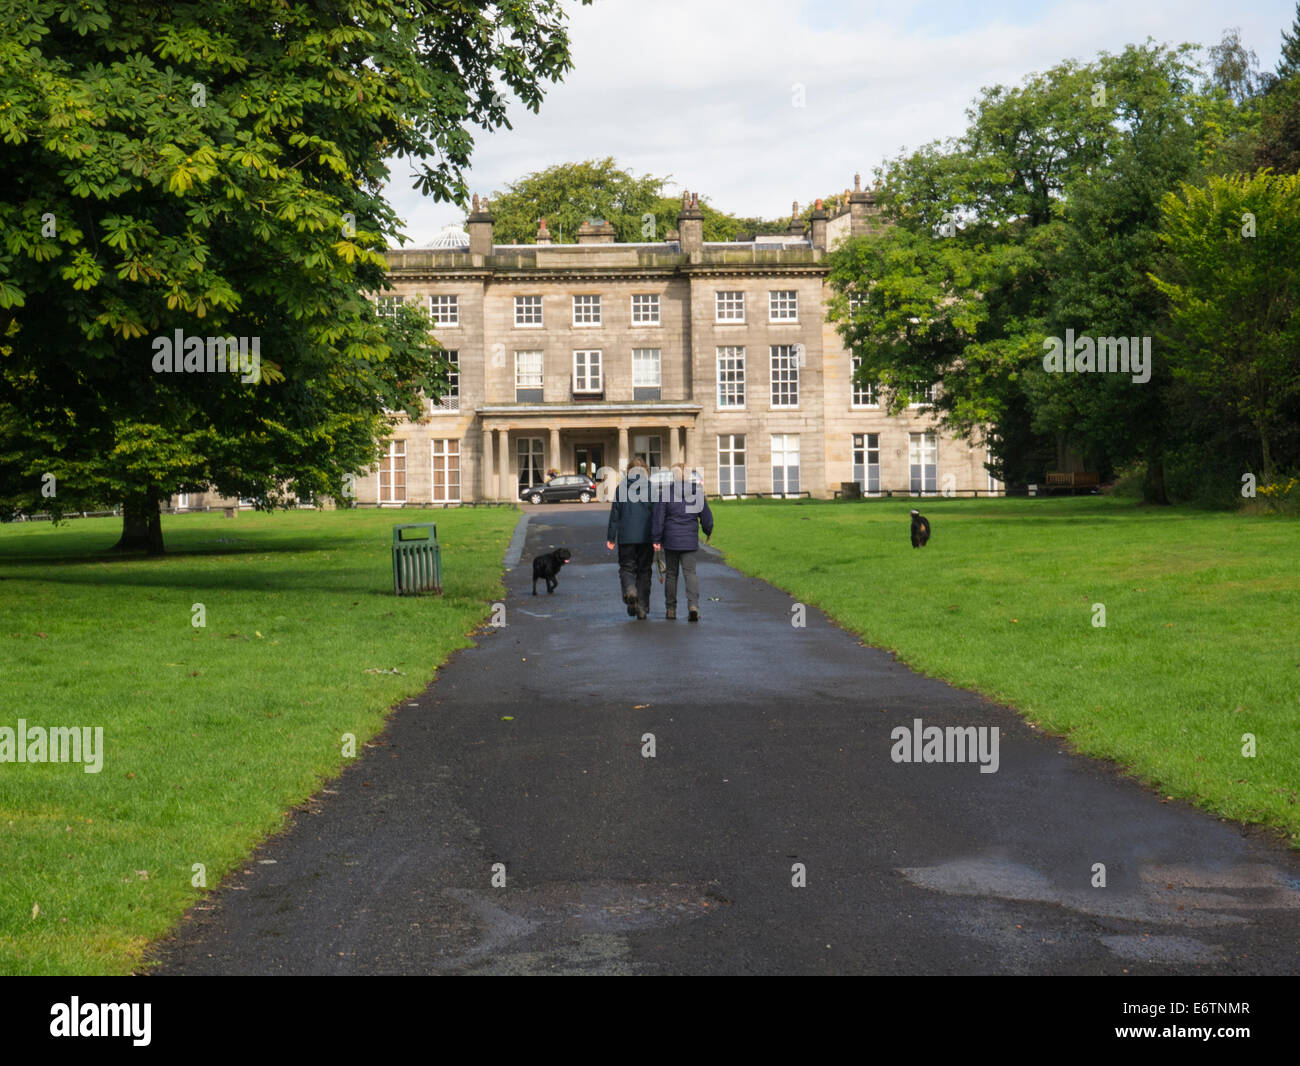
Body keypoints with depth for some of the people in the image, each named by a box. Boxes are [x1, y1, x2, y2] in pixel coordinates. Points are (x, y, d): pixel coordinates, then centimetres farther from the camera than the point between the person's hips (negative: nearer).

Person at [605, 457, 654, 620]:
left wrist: (611, 537, 5)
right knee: (644, 571, 10)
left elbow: (615, 513, 0)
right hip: (646, 536, 1)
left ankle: (630, 591, -21)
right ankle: (642, 609, 10)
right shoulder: (652, 487, -1)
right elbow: (657, 513, -3)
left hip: (626, 537, -1)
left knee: (627, 568, 11)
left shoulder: (621, 487, -1)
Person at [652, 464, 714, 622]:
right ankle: (693, 604, -19)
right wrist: (708, 531, 23)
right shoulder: (697, 490, -1)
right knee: (690, 572, 2)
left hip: (671, 539, -1)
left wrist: (656, 539, -1)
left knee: (671, 573, 11)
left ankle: (671, 609, 16)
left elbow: (659, 518, -6)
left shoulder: (665, 492, -7)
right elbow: (706, 515, 6)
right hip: (690, 540, 1)